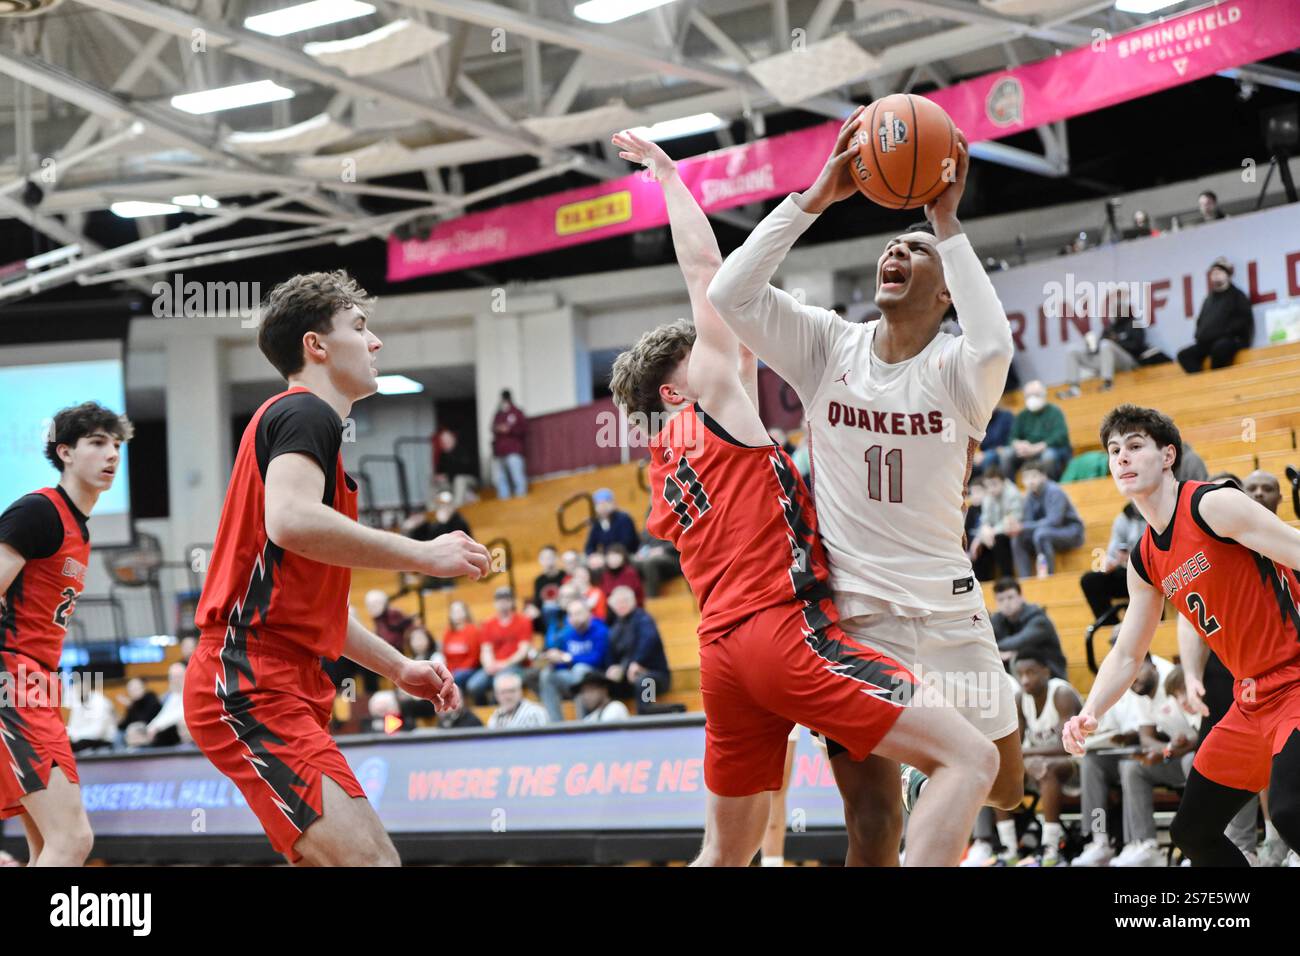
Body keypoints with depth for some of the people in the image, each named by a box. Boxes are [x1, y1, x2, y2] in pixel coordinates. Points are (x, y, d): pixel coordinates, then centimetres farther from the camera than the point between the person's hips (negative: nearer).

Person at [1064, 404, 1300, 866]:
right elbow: (1126, 655, 19)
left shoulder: (1212, 504, -13)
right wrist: (1089, 714, 2)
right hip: (1252, 700, 9)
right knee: (1192, 831, 12)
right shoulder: (1145, 562, 12)